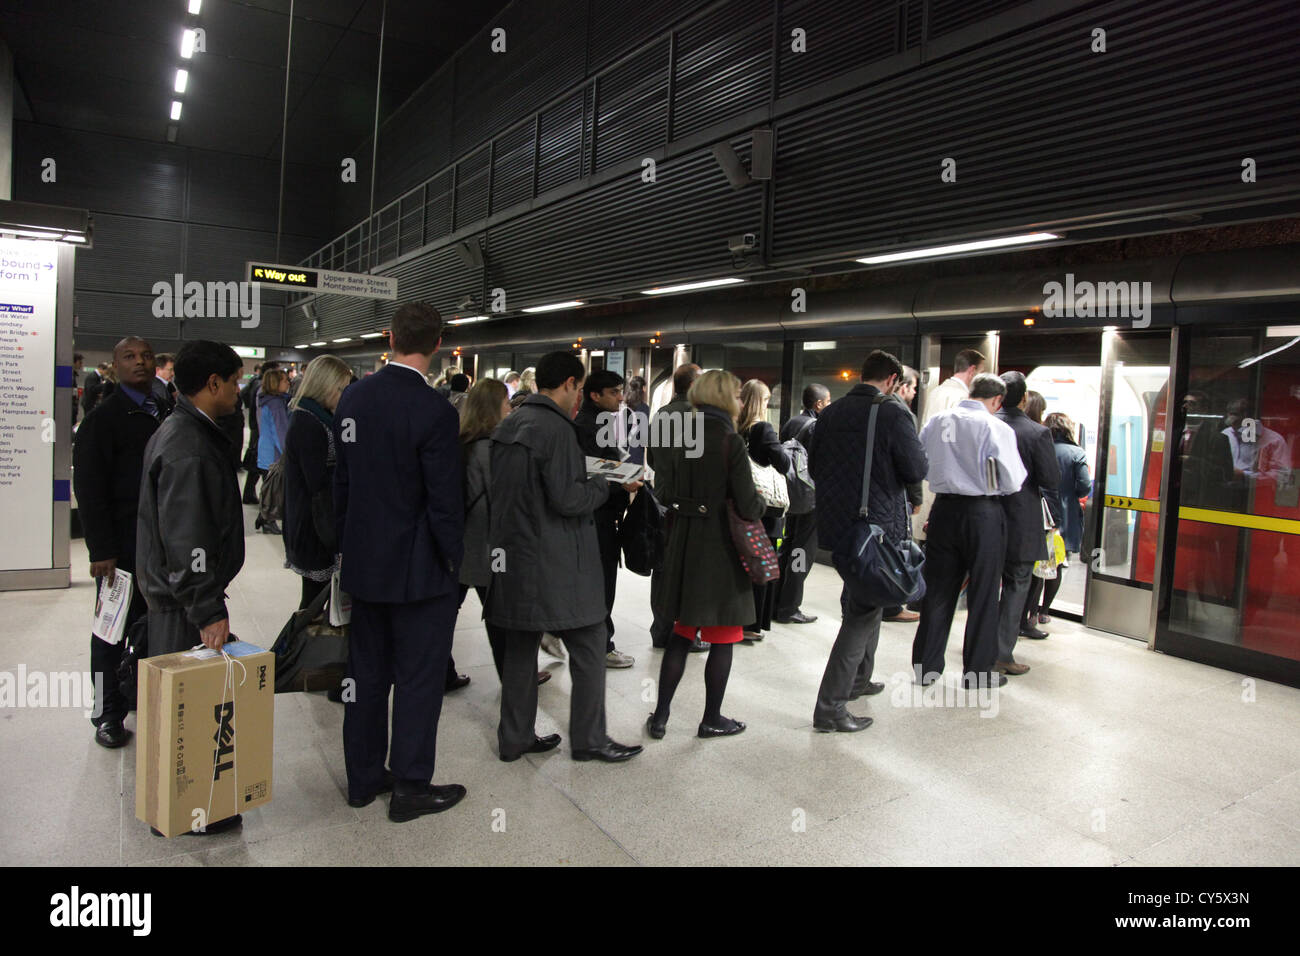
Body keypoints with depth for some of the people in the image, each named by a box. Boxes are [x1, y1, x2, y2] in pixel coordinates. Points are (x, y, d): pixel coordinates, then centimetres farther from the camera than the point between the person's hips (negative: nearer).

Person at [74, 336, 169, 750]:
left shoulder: (165, 415, 11)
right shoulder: (103, 418, -6)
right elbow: (89, 488, -10)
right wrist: (101, 550, -16)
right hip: (122, 545, -5)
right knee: (113, 629, 5)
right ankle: (108, 713, 17)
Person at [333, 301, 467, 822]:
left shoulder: (353, 397, 1)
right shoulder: (433, 411, -21)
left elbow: (342, 480, 8)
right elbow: (445, 501, -18)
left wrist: (349, 544, 17)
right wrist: (453, 559, -4)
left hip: (364, 563, 7)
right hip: (417, 568, -7)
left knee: (367, 673, 18)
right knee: (418, 679, 7)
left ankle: (363, 777, 31)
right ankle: (410, 787, 19)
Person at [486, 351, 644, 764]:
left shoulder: (508, 424, 11)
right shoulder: (556, 428, -16)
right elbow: (567, 499, -21)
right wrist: (606, 483, -4)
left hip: (512, 556, 9)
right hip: (555, 565, -9)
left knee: (521, 648, 15)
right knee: (589, 646, 5)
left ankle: (515, 738, 25)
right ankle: (589, 739, 15)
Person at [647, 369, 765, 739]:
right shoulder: (729, 441, -14)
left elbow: (664, 493, 3)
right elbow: (748, 507, -16)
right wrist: (762, 503, 5)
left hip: (683, 545, 5)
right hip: (721, 548, -5)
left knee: (682, 633, 17)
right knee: (722, 639, 9)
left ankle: (660, 716, 20)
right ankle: (712, 720, 20)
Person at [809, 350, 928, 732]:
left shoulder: (831, 413, 4)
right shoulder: (893, 414, -14)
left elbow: (813, 466, 11)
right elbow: (917, 470, -12)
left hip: (835, 524, 7)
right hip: (877, 525, -7)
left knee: (858, 602, 25)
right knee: (863, 610, 0)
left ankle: (857, 679, 39)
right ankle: (830, 707, -1)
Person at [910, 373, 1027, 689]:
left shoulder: (935, 422, 3)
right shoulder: (996, 429, -12)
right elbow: (1011, 483, -12)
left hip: (943, 509, 5)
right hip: (982, 514, -4)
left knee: (938, 589, 12)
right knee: (983, 594, 8)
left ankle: (926, 665, 21)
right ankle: (978, 672, 17)